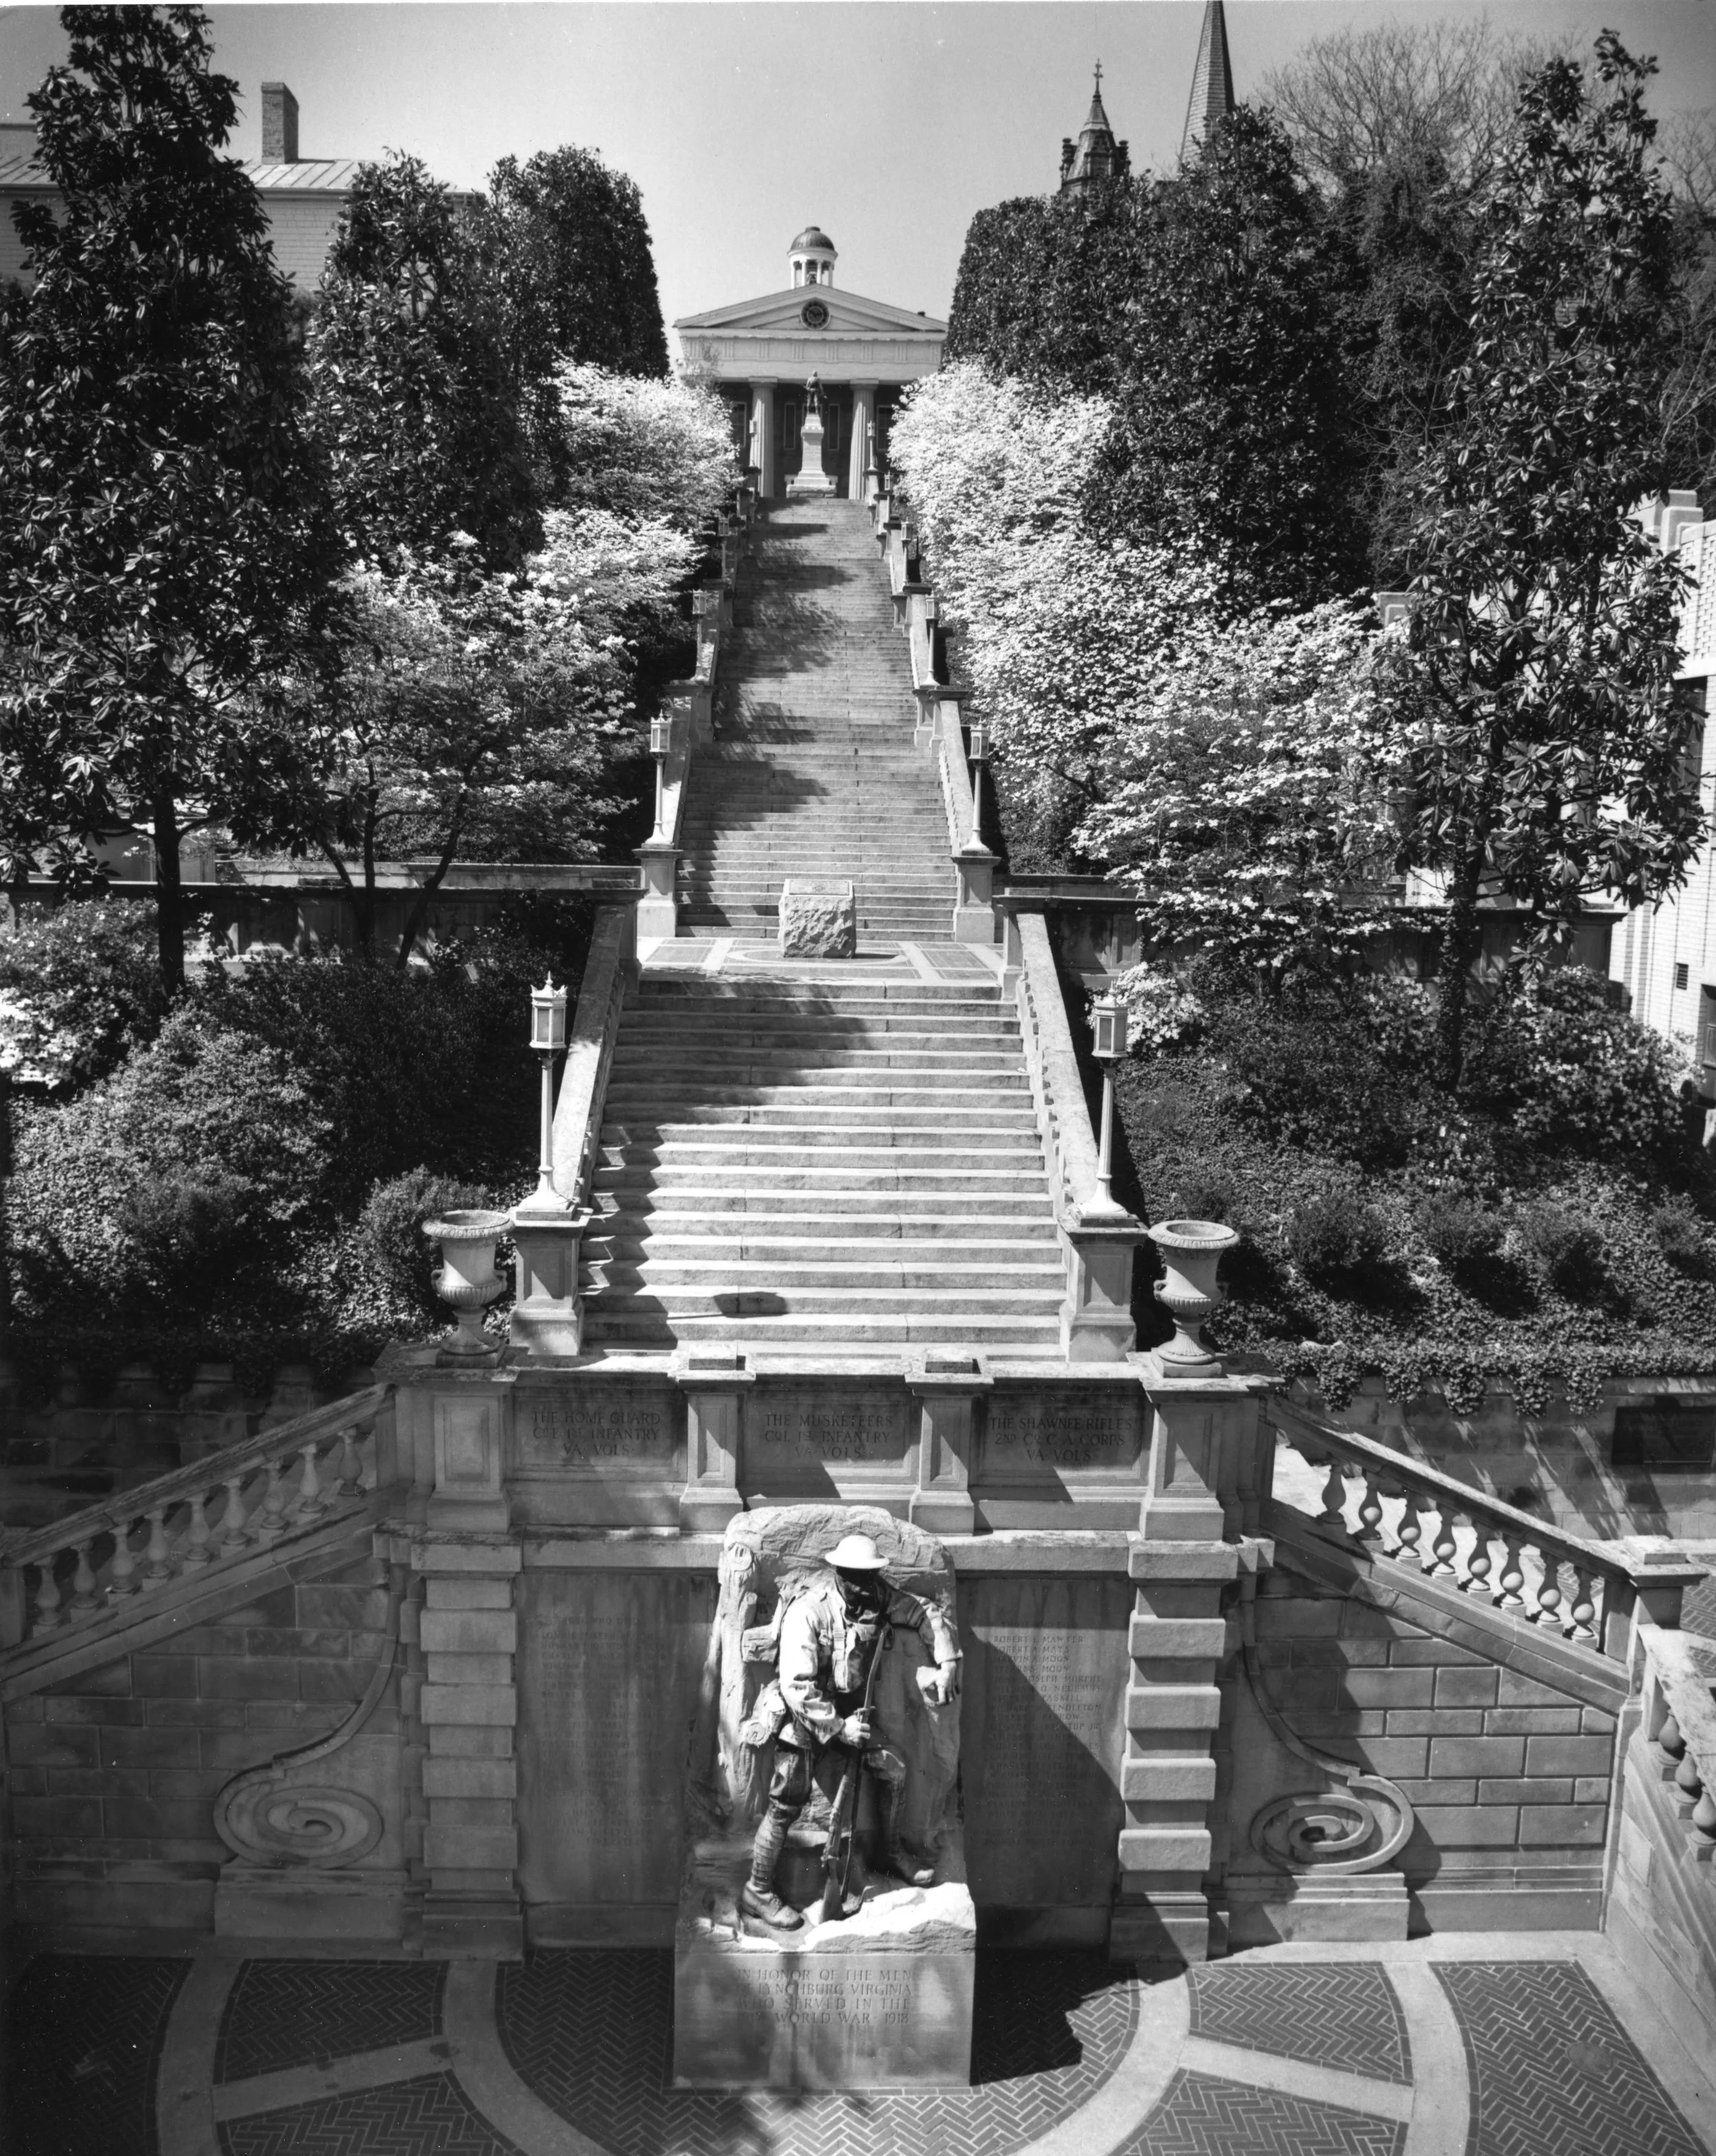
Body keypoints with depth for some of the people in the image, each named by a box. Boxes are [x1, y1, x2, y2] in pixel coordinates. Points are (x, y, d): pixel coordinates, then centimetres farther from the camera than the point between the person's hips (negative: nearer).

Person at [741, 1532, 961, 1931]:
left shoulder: (879, 1597, -12)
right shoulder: (808, 1611, -28)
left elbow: (928, 1615, -1)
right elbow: (797, 1688, -28)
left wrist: (947, 1664, -12)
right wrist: (838, 1727, -27)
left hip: (850, 1711, 6)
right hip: (806, 1715, -6)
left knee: (893, 1768, 4)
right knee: (787, 1803, -8)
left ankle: (892, 1854, 28)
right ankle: (757, 1892, 8)